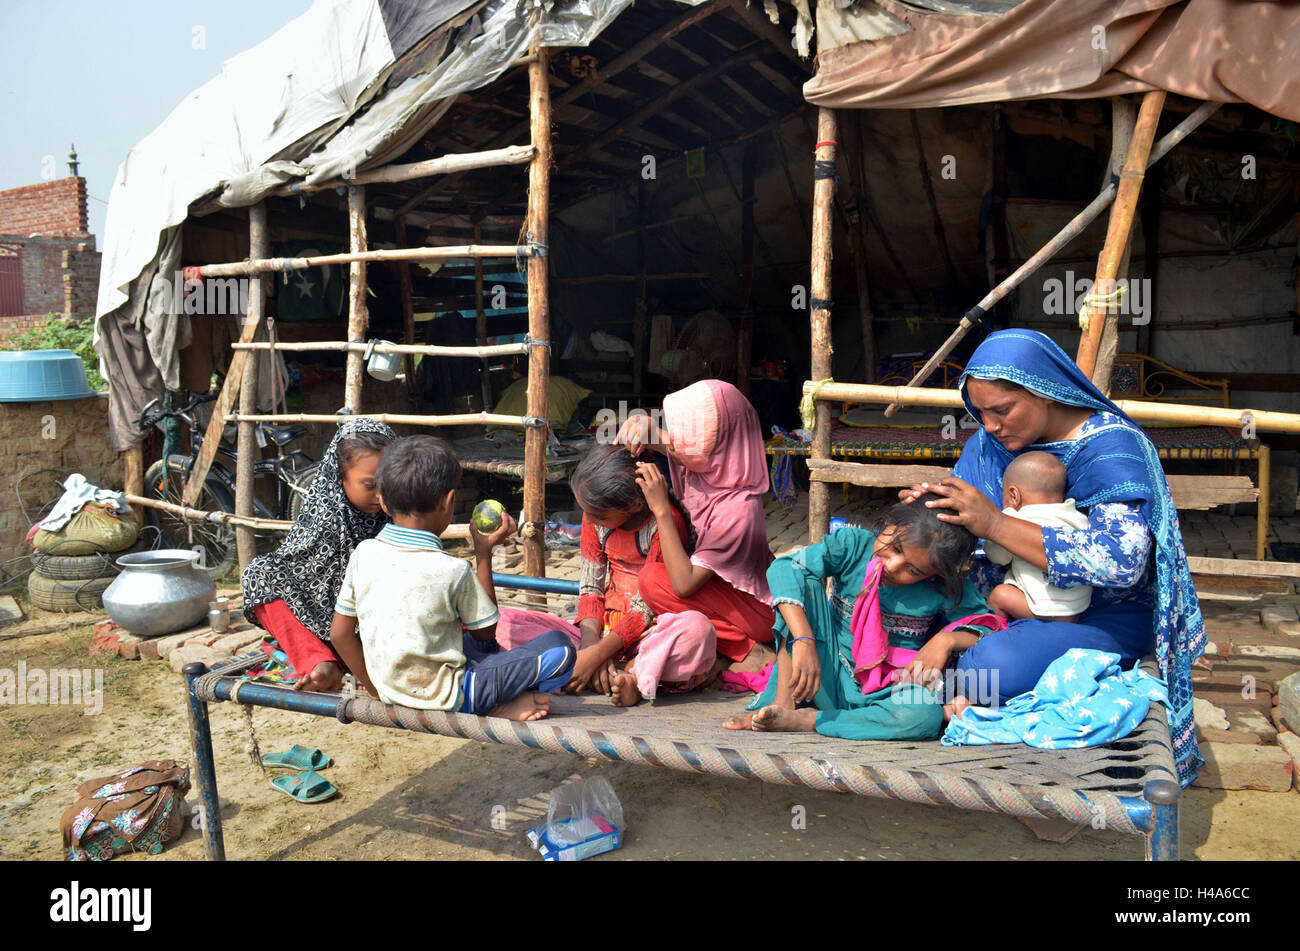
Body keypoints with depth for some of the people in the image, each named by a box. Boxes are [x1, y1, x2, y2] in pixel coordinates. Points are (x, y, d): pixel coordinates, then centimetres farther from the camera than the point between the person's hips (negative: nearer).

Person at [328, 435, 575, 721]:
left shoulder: (363, 554, -5)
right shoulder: (453, 571, -19)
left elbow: (340, 633, 2)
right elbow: (485, 630, -2)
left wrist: (375, 687, 16)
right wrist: (484, 552, 0)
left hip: (390, 691, 7)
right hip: (444, 700, -6)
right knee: (560, 648, -5)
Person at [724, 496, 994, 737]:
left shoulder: (946, 588, -10)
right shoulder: (853, 545, -13)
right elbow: (784, 569, -24)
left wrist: (946, 639, -24)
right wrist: (803, 640, -35)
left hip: (882, 693, 0)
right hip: (828, 679, 0)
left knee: (926, 715, -36)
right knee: (805, 581, -19)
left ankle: (802, 721, -25)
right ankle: (783, 701, -20)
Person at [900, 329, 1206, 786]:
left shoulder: (1111, 446, -20)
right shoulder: (990, 442, 1)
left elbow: (1121, 560, -33)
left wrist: (995, 524, -32)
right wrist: (931, 506, -16)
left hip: (1107, 613, -7)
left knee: (991, 667, -31)